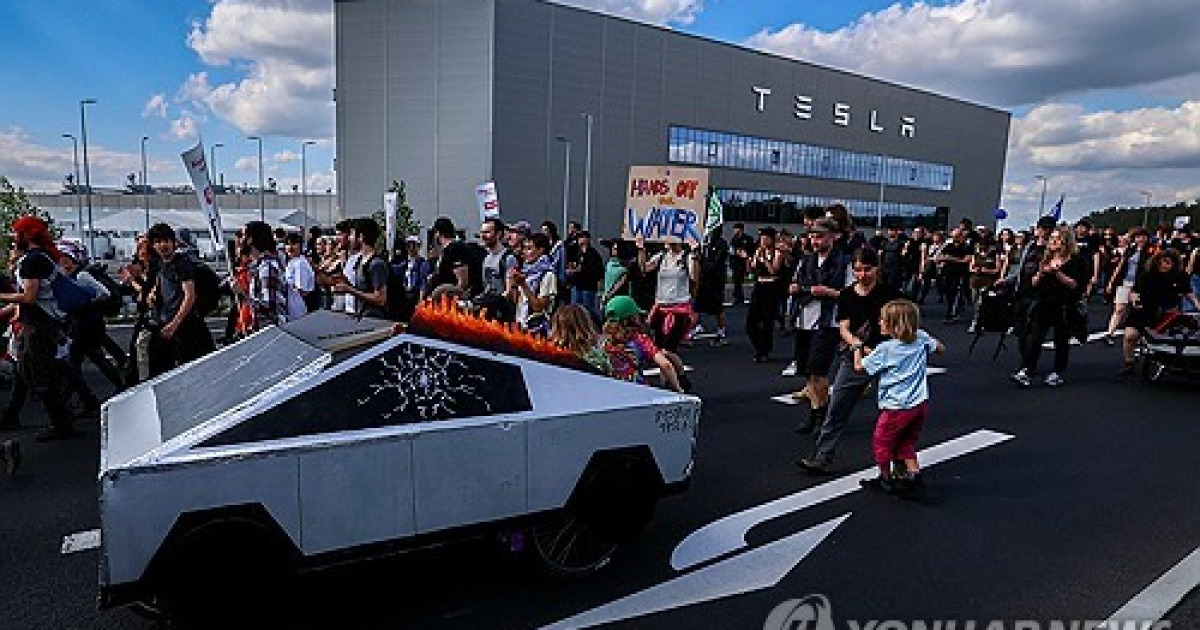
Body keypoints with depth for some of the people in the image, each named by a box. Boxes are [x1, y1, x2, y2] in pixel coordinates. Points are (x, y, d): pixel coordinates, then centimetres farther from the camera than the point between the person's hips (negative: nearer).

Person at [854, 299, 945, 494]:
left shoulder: (885, 349, -12)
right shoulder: (921, 338, 1)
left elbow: (859, 366, -6)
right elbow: (940, 348, 18)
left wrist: (858, 348, 10)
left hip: (897, 406, -6)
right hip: (920, 404, 6)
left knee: (881, 442, 13)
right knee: (906, 442, 20)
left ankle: (886, 479, 22)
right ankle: (914, 473, 11)